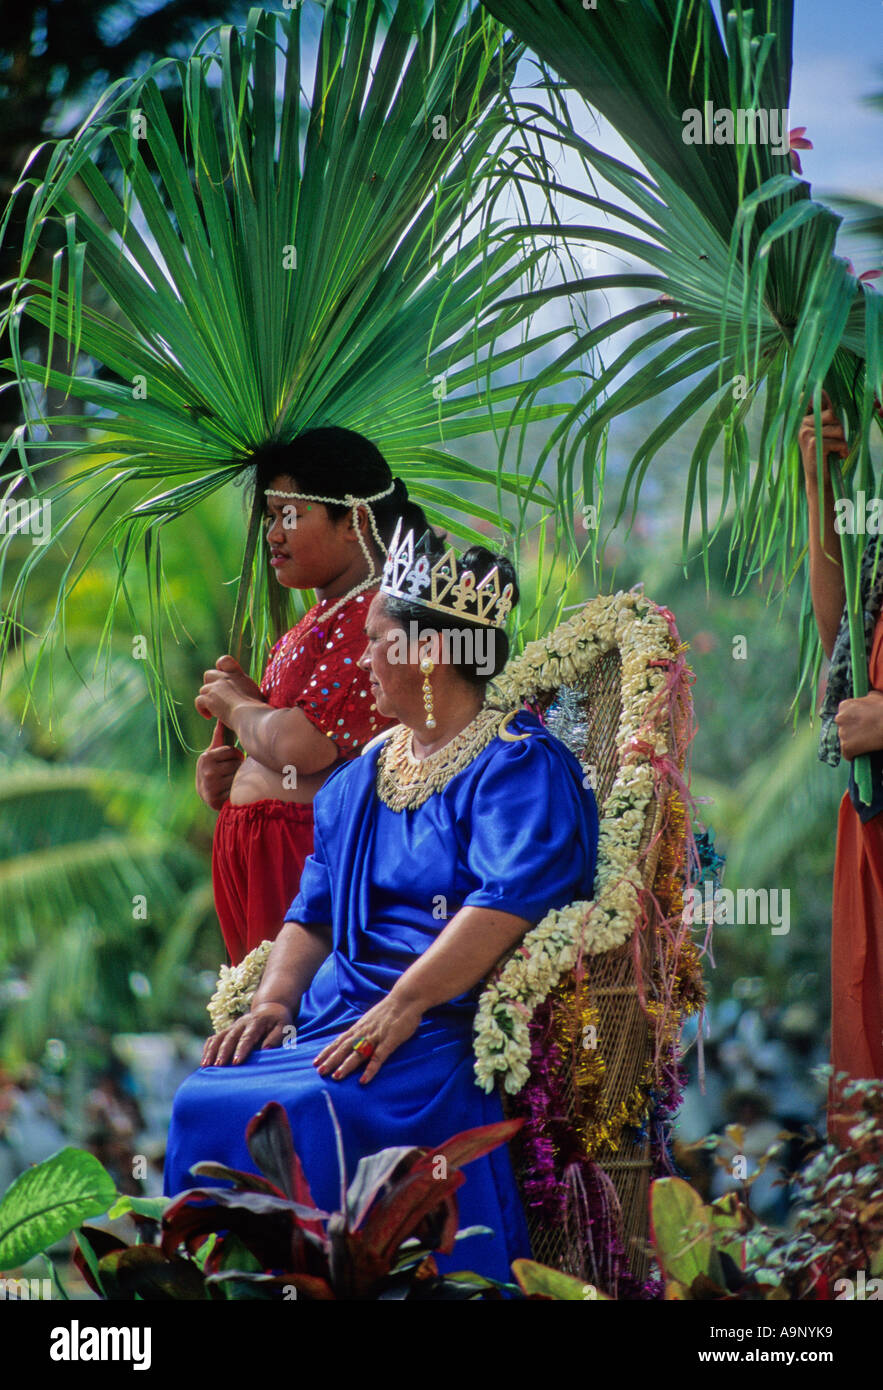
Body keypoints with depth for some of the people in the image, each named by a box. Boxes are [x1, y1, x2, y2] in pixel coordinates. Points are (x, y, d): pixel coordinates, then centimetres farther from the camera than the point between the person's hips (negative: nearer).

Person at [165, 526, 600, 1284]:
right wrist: (273, 1000, 2)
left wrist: (402, 1006, -25)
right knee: (204, 1100, -18)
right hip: (337, 1020, 7)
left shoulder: (520, 764, -2)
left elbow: (509, 905, -17)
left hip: (444, 1025, -7)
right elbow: (314, 912, 22)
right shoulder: (357, 780, 24)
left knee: (307, 1112, -32)